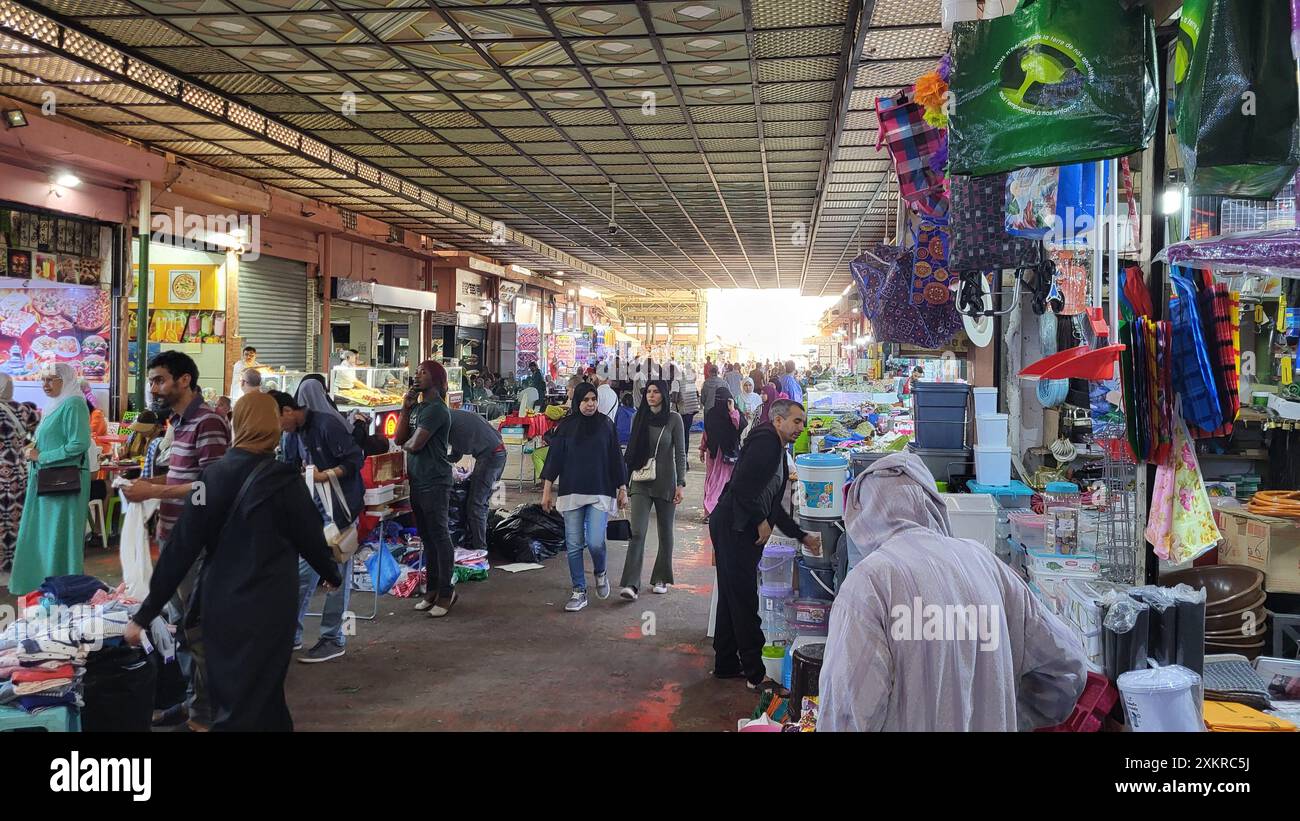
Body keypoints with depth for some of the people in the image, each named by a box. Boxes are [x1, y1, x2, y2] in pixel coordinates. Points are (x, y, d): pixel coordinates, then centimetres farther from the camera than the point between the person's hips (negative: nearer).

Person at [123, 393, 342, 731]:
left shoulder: (212, 475, -2)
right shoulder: (283, 480, -11)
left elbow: (181, 549, -3)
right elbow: (310, 538, -1)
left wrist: (146, 613, 3)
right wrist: (332, 574, 20)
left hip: (219, 603, 4)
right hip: (266, 606, -4)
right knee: (260, 690, 6)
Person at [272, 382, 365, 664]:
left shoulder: (327, 425, -18)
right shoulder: (292, 434, 8)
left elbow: (356, 459, -19)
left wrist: (326, 476, -25)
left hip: (340, 505, -8)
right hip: (314, 506, 8)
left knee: (337, 572, -1)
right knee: (304, 568, 10)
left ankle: (333, 639, 7)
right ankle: (291, 633, 18)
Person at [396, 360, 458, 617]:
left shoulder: (436, 409, -14)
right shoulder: (416, 407, 14)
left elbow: (414, 444, -19)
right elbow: (399, 439, 6)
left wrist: (405, 443, 3)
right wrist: (405, 408, -1)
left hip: (434, 482, -9)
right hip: (417, 480, 9)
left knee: (439, 535, -3)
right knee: (426, 536, 13)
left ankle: (446, 591, 3)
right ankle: (432, 589, 21)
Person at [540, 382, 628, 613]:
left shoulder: (605, 424, 4)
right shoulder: (566, 426, 4)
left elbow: (615, 458, 7)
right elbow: (554, 458, 5)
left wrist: (622, 489, 7)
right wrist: (547, 491, 3)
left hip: (600, 493, -1)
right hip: (571, 493, 1)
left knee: (595, 542, -12)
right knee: (574, 545, 2)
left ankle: (600, 573, 20)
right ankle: (579, 592, 15)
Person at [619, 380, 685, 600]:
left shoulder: (673, 419, -3)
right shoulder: (639, 418, 6)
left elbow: (680, 453, -2)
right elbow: (631, 451, 13)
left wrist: (681, 483, -8)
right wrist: (624, 481, 12)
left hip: (665, 483, -1)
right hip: (641, 483, 1)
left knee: (665, 532, 10)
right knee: (637, 532, -10)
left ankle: (661, 578, 25)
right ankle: (630, 584, -15)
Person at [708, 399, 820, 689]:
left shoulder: (778, 451, 20)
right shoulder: (765, 440, -11)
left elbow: (774, 506, 25)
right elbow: (742, 484, -23)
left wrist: (803, 536, 24)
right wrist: (761, 520, -14)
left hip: (741, 531, 10)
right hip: (733, 528, -10)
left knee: (732, 598, 16)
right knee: (744, 601, -4)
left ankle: (726, 664, 26)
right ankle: (756, 673, 3)